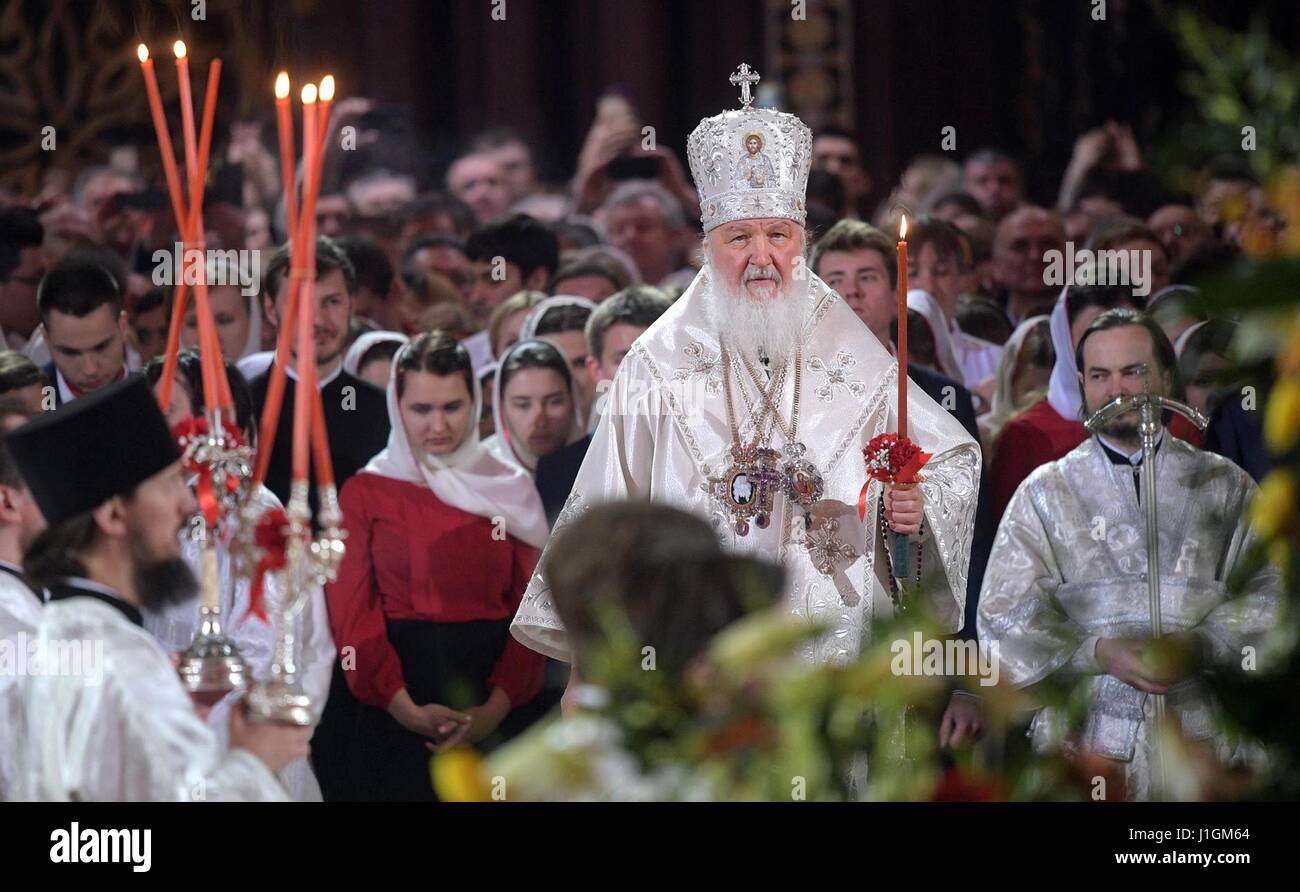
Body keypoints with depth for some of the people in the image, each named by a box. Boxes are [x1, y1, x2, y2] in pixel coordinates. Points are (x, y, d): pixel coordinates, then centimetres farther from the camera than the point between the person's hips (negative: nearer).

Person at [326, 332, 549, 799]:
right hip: (397, 716, -1)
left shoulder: (510, 489, 7)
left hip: (494, 713, 1)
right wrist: (405, 708, -17)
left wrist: (497, 707, -15)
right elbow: (353, 617, -4)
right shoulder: (366, 493, 2)